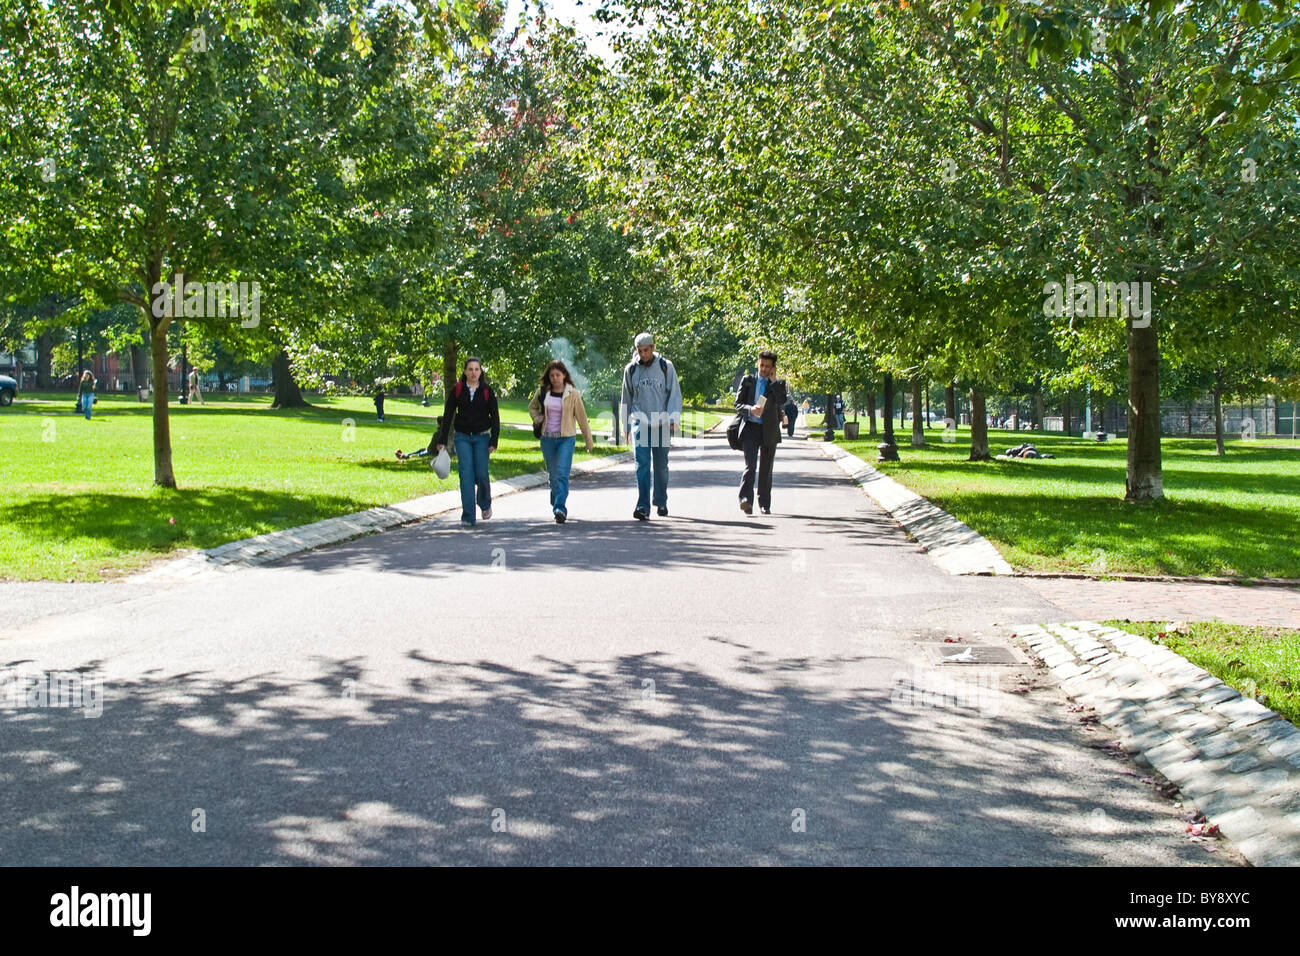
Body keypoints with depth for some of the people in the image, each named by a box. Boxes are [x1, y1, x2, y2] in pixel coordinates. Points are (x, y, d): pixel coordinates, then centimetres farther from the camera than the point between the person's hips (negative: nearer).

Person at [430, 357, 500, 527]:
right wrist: (442, 440, 3)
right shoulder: (456, 390, 2)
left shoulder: (487, 391, 1)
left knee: (481, 474, -6)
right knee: (466, 474, -9)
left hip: (481, 437, 0)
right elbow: (447, 416, 7)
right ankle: (468, 516, -7)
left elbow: (495, 417, 3)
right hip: (462, 437, 0)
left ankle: (485, 504, 26)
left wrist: (493, 441, -5)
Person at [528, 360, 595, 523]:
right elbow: (532, 407, 24)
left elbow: (582, 418, 3)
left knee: (562, 474, -16)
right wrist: (537, 419, 3)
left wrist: (589, 441, 7)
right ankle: (557, 506, 27)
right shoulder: (542, 392, 5)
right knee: (553, 475, 10)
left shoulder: (573, 394, -3)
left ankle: (560, 508, -20)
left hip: (566, 438, -3)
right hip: (547, 439, 3)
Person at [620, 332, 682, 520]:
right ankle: (643, 507, -16)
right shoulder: (631, 369, 6)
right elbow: (626, 398, 16)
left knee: (661, 465, 9)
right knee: (642, 464, -11)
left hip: (661, 424, 0)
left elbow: (675, 394, 2)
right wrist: (625, 426, 16)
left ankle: (661, 503, 26)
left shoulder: (665, 367, 2)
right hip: (640, 423, 0)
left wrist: (673, 419, -10)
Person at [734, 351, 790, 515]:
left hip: (769, 430, 1)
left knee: (766, 468, 8)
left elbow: (783, 400, -10)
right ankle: (746, 499, -29)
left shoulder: (779, 384, 9)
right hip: (750, 427, -1)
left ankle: (765, 504, 17)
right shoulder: (747, 380, 10)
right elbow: (738, 404, 5)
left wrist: (773, 381, -8)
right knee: (750, 464, -18)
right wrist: (750, 409, -15)